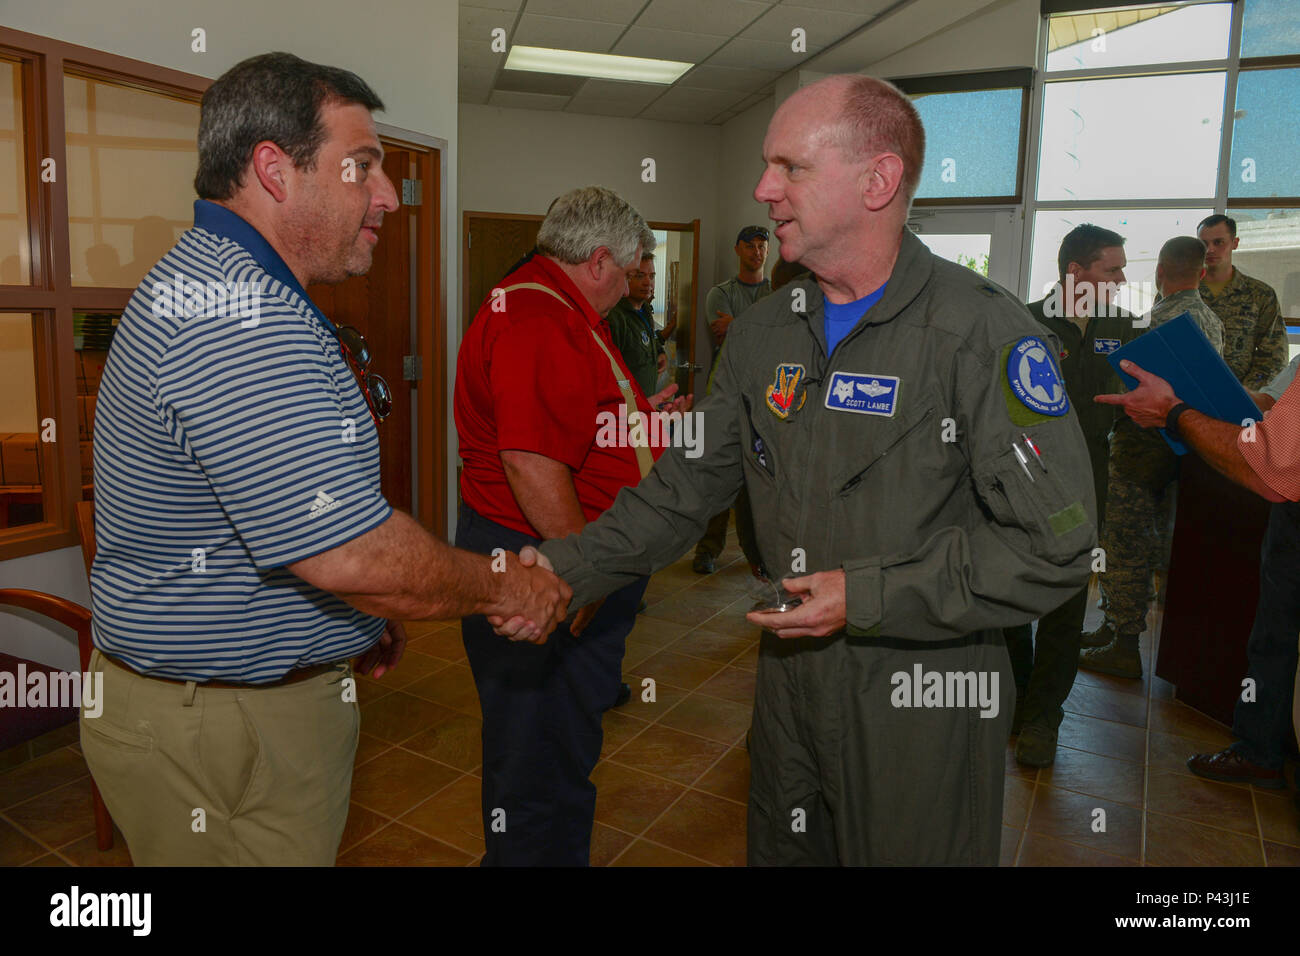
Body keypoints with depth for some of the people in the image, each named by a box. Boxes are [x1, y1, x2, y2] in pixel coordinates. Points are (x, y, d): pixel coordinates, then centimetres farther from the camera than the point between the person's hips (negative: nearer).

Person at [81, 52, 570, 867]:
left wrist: (356, 620, 13)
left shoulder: (203, 281, 12)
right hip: (222, 734, -10)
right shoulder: (240, 318, -26)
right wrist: (505, 588, -14)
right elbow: (353, 554, -30)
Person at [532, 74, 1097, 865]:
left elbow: (1055, 548, -19)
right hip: (790, 687, 6)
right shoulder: (765, 334, 4)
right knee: (779, 850, 23)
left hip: (923, 714, -5)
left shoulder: (984, 332, -16)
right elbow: (686, 487, 7)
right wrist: (566, 571, -2)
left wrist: (868, 598, -20)